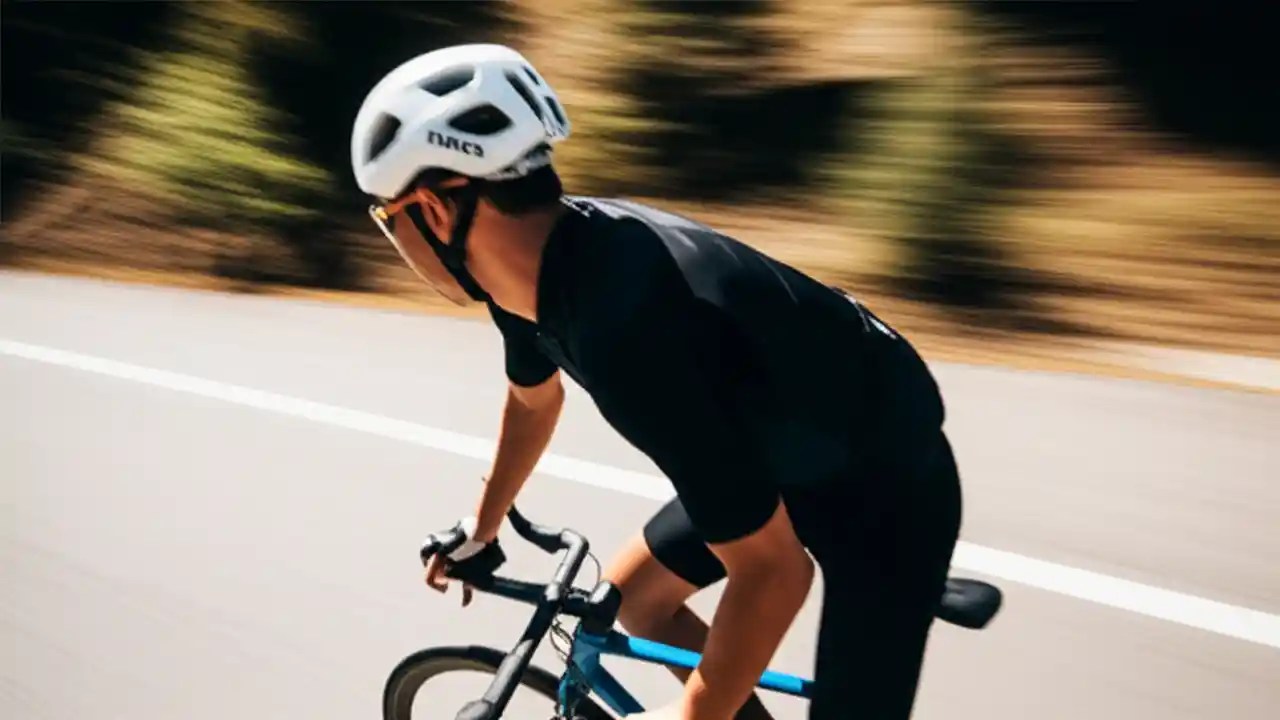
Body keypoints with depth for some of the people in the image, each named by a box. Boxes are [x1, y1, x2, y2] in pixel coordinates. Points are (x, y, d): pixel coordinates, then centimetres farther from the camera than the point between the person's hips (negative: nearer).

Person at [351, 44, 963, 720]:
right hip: (778, 460, 8)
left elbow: (773, 572, -31)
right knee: (633, 595, 16)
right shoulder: (536, 265, -10)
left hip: (885, 486, -8)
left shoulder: (629, 323, -39)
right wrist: (481, 530, 27)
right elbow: (533, 401, 13)